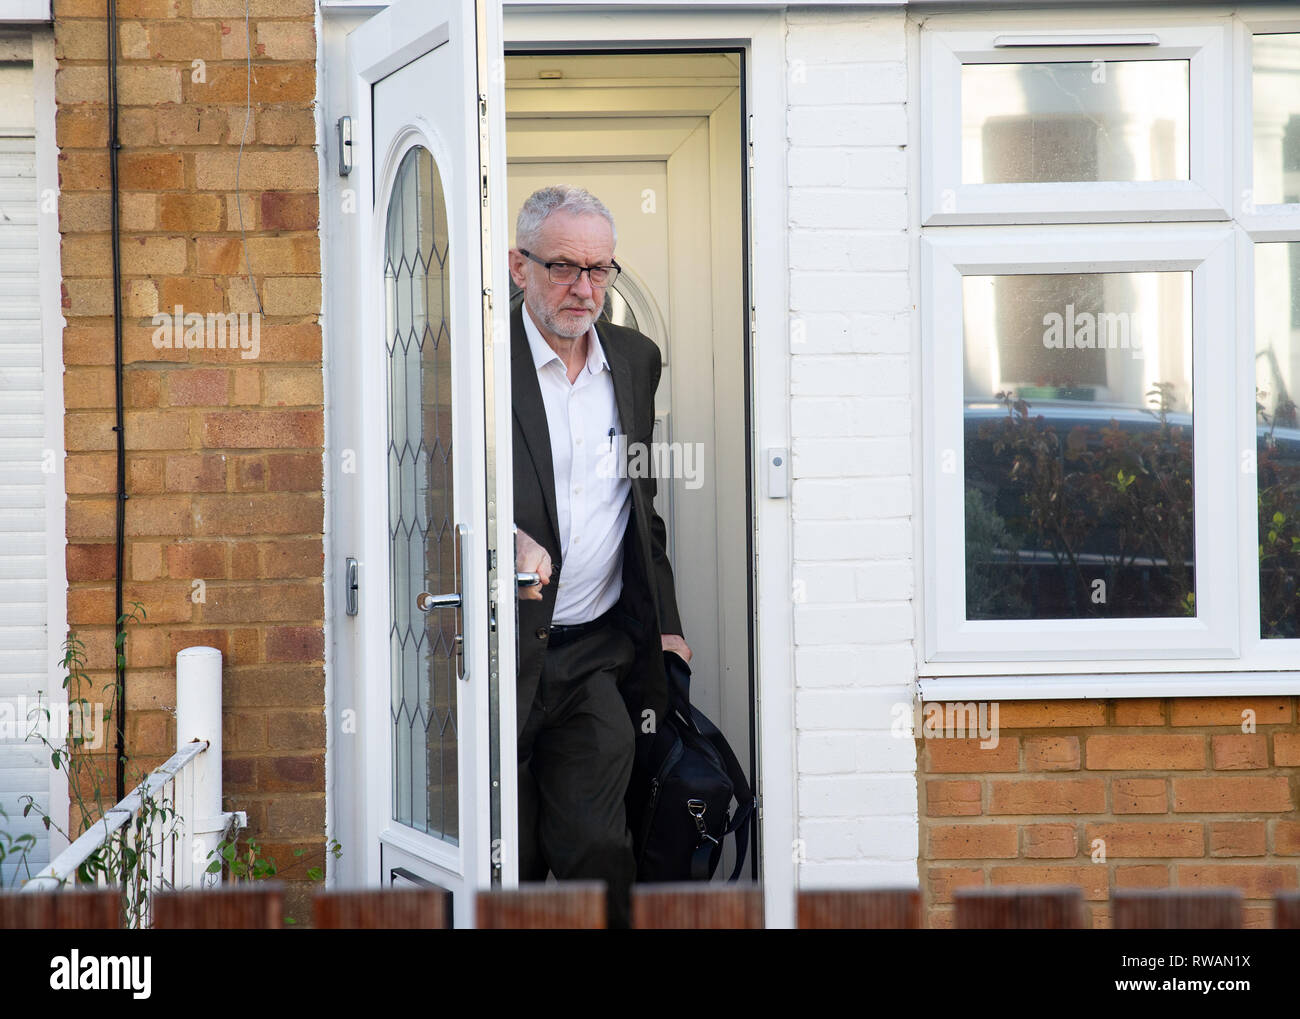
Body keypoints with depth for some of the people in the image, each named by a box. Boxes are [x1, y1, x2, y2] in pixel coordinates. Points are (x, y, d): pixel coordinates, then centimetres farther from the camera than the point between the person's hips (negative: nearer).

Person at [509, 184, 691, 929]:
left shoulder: (636, 359, 12)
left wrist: (664, 622, 18)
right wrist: (505, 537, -31)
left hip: (601, 656, 3)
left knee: (596, 849, -5)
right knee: (508, 865, 3)